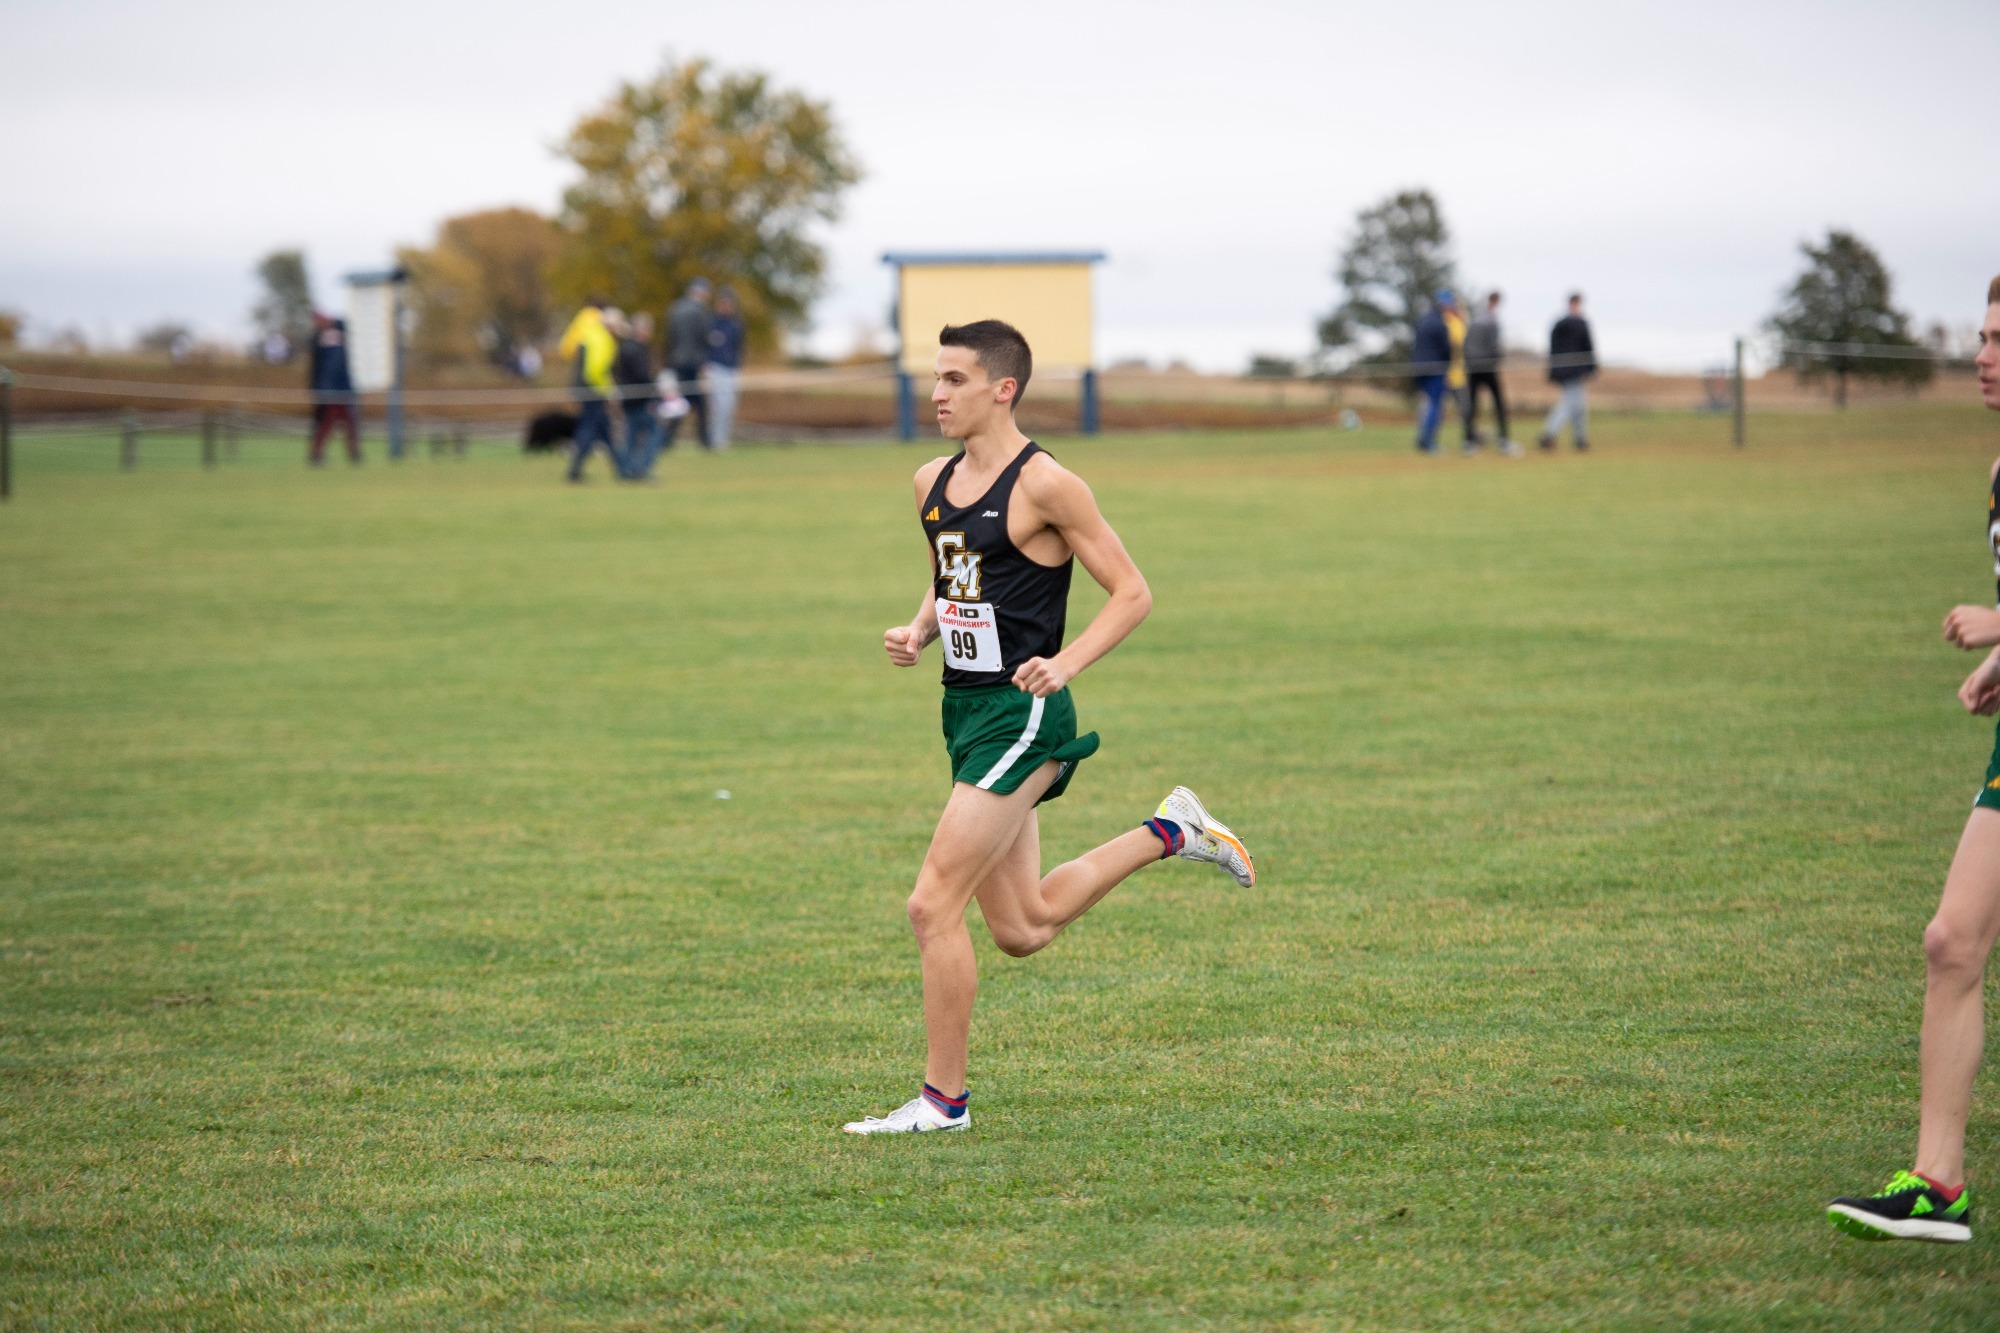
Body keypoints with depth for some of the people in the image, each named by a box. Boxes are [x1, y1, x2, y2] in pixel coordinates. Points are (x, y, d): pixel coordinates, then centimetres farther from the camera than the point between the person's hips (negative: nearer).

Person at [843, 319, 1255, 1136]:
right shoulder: (932, 483, 10)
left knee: (933, 904, -12)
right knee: (1022, 930, 15)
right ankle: (1168, 833, 32)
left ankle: (943, 1098, -1)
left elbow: (1132, 593, -9)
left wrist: (1064, 665, -21)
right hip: (964, 710, 9)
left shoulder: (1044, 485, -13)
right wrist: (917, 632, 6)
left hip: (1021, 716, -9)